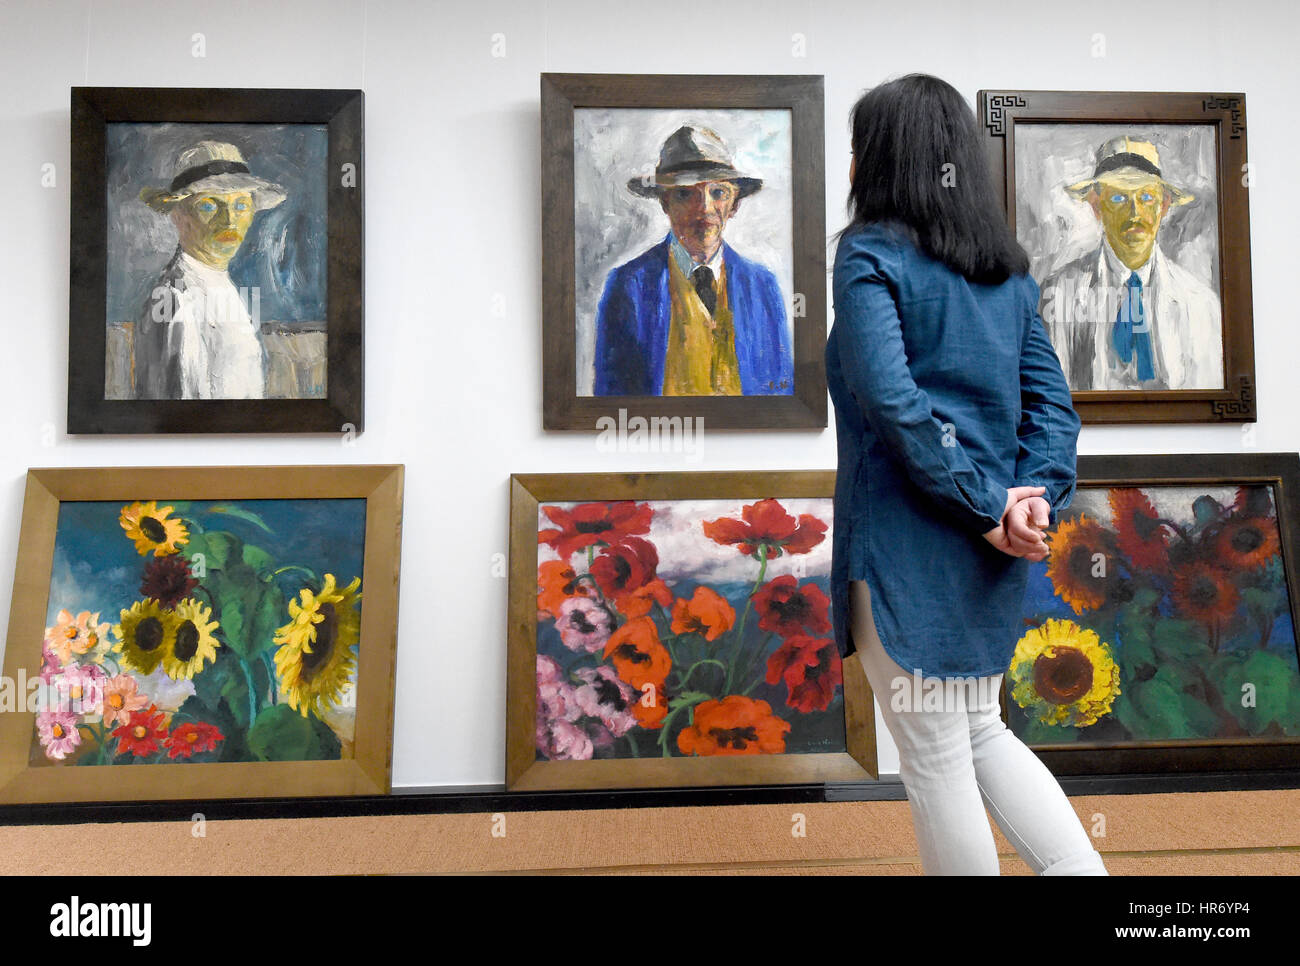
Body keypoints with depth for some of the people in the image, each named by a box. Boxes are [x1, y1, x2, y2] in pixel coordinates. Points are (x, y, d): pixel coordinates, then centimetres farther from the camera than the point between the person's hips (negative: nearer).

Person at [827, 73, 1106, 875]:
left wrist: (986, 507, -16)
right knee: (981, 732, 24)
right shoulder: (1007, 266, 12)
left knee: (938, 762, 8)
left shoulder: (871, 253, -9)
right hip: (992, 554, 7)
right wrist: (1037, 496, -6)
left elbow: (891, 398, -21)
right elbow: (1051, 398, 5)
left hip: (909, 543, -7)